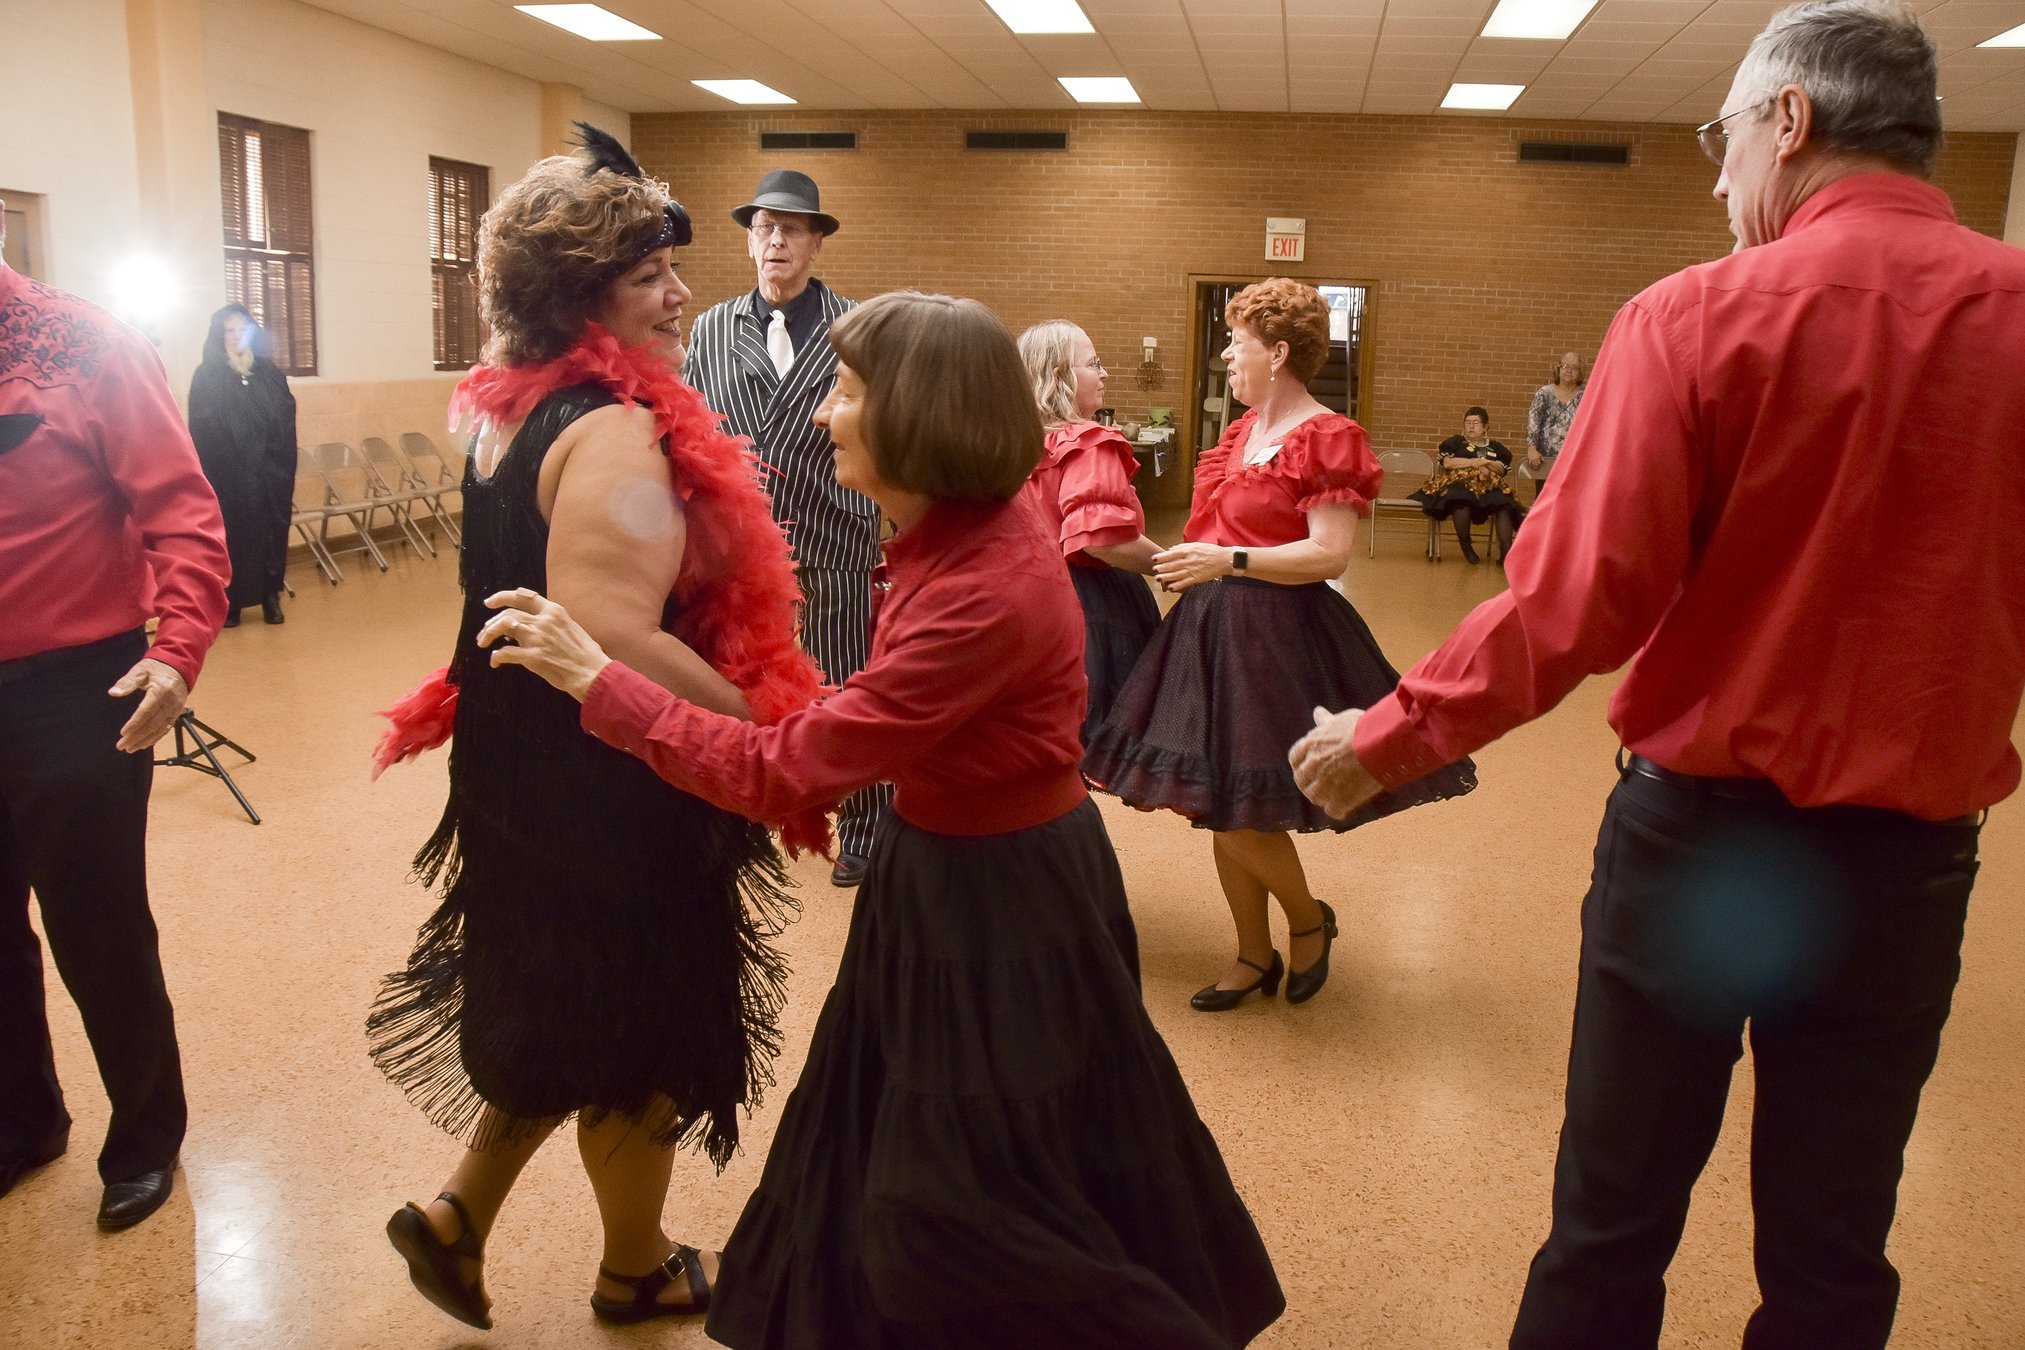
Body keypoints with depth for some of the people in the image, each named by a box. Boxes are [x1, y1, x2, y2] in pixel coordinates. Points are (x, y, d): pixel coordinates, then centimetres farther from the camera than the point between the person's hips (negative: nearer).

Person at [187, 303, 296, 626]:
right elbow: (201, 433, -5)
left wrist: (288, 476, 2)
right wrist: (205, 482, -13)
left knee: (272, 536, 5)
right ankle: (230, 604, 10)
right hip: (227, 477, -3)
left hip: (271, 475, 3)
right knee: (233, 540, 2)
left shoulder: (271, 374, 9)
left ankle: (270, 596, 17)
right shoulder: (206, 378, -1)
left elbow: (287, 428, 8)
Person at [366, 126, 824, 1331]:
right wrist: (769, 722, -24)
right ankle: (638, 1272, 34)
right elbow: (610, 638, -34)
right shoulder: (618, 432, -24)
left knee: (570, 1012, 26)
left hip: (531, 765, 9)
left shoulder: (514, 408, 7)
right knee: (638, 1030, 12)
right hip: (609, 789, -9)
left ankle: (461, 1214, 36)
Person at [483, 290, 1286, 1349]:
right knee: (885, 1137, 24)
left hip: (998, 901, -9)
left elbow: (780, 771, -29)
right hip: (953, 869, 9)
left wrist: (595, 679, -23)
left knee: (980, 1198, 10)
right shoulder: (960, 534, -3)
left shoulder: (982, 593, -32)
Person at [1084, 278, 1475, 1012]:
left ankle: (1309, 919, 23)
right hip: (1214, 626, 9)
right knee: (1216, 807, 11)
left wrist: (1228, 561, -25)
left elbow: (1330, 554, -19)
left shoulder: (1326, 439, -12)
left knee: (1238, 813, -7)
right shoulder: (1245, 430, 13)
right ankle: (1256, 957, 26)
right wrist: (1180, 560, 19)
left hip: (1274, 635, -8)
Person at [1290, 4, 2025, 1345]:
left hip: (1704, 828, -3)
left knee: (1615, 1217, 14)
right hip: (1913, 850, 3)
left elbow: (1572, 606, -18)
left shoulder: (1701, 316, -13)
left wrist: (1388, 736, -6)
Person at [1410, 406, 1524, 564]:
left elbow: (1502, 469, 11)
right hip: (1459, 482, -2)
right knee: (1461, 498, -41)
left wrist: (1487, 464, -10)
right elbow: (1447, 462, 3)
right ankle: (1465, 545, -32)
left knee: (1504, 503, -33)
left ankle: (1506, 548, -43)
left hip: (1489, 485, 2)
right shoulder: (1456, 442, 22)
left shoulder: (1496, 447, 27)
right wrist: (1475, 462, 0)